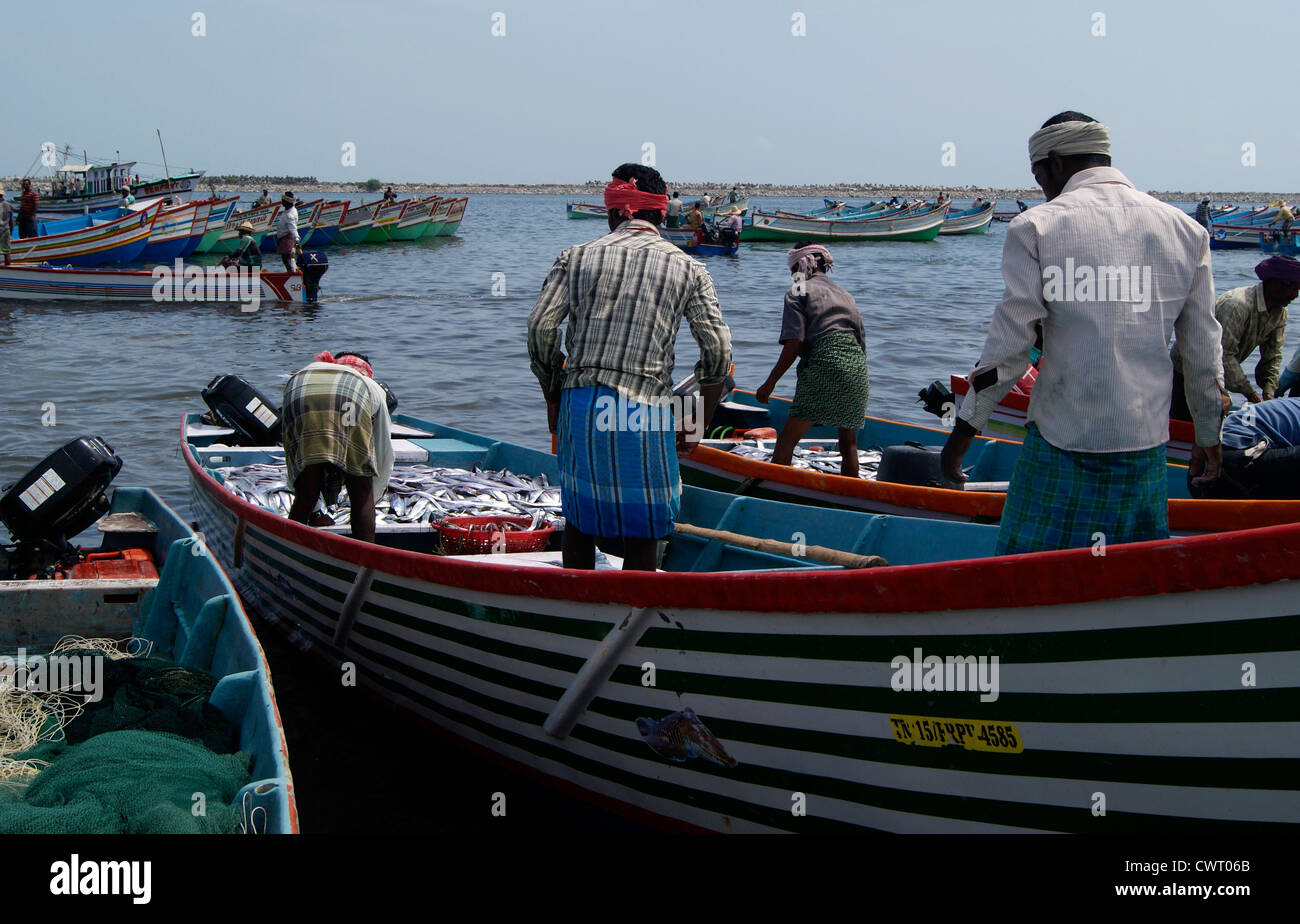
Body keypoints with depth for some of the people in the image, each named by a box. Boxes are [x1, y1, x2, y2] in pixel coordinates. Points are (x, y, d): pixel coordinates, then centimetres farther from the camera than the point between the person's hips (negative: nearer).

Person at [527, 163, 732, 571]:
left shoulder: (577, 257, 7)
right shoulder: (687, 268, 6)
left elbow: (540, 327, -2)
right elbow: (718, 352, 0)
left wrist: (552, 396, 10)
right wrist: (698, 423, 8)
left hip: (580, 402, 2)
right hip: (646, 412, -2)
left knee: (579, 515, 17)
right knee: (643, 532, 7)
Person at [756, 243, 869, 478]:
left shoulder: (798, 292, 6)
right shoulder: (846, 295, 26)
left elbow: (794, 342, -7)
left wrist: (770, 382, -3)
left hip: (825, 366, -6)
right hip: (858, 369, 6)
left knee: (788, 438, -4)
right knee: (848, 442, 17)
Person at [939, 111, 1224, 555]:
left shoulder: (1037, 227, -6)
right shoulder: (1186, 230, 6)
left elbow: (1007, 348, -9)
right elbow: (1204, 354, 8)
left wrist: (963, 432, 1)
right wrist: (1208, 437, 20)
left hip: (1062, 441, -4)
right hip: (1148, 446, 4)